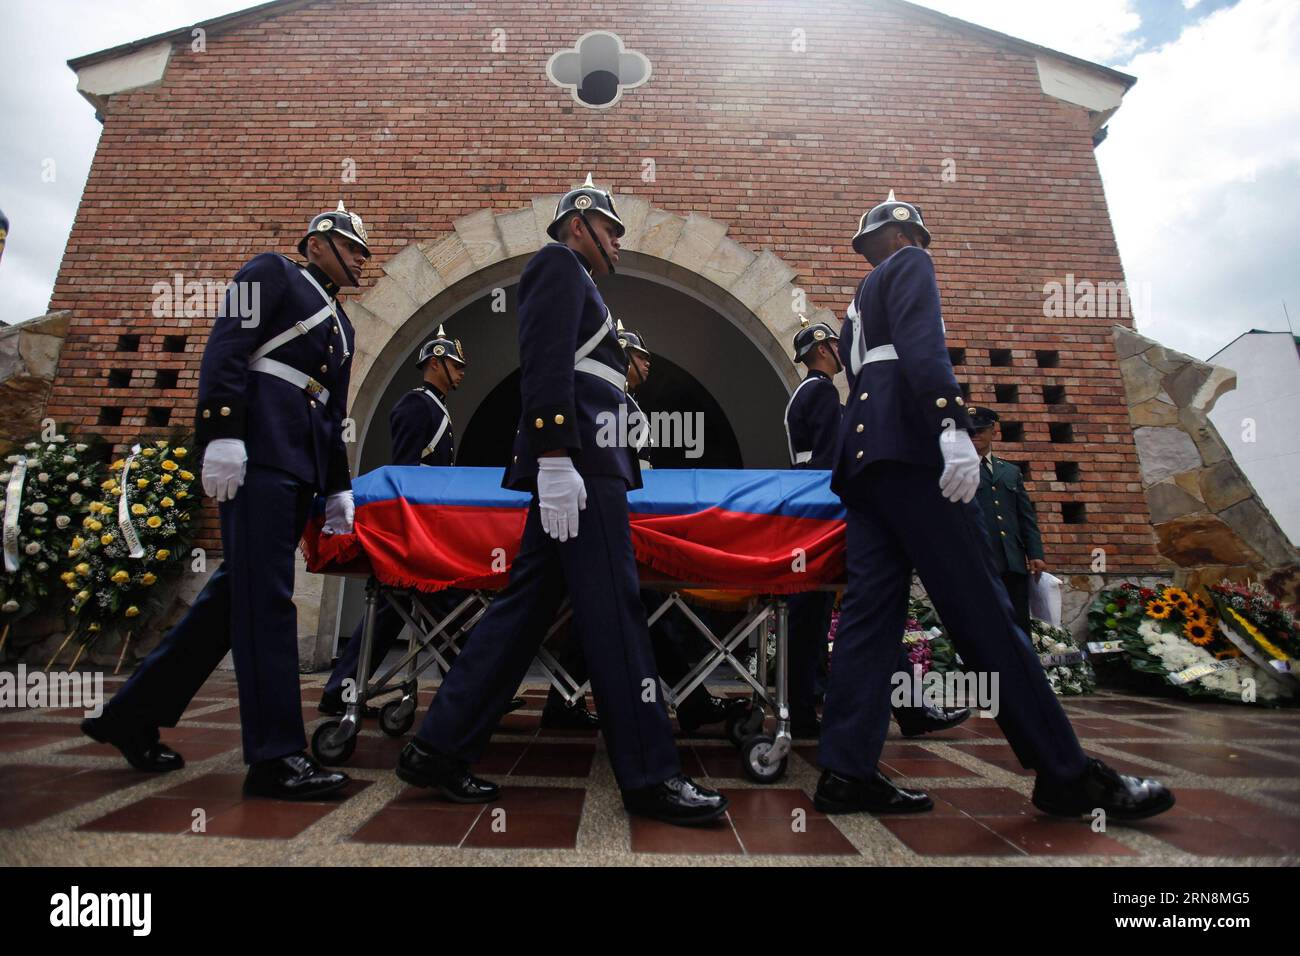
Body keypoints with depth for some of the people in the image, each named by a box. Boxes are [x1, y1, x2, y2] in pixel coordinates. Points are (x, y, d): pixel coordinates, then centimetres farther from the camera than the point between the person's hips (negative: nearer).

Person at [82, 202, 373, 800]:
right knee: (266, 598, -10)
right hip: (258, 454, -8)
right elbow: (226, 347, -8)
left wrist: (338, 490, 20)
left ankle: (133, 716, 22)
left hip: (298, 470, 9)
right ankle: (276, 757, -7)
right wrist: (222, 435, -20)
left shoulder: (340, 326, 27)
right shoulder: (270, 273, 6)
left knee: (235, 592, 9)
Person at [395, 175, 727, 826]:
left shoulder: (573, 282, 30)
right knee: (614, 613, -8)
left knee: (524, 608, 8)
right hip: (580, 463, -10)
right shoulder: (558, 262, 1)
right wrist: (555, 459, -24)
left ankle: (439, 748, 14)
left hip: (575, 464, 10)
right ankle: (651, 778, 0)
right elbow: (545, 362, -15)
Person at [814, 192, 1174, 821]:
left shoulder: (859, 305, 33)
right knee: (981, 608, -9)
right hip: (908, 448, -9)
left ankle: (847, 773, -1)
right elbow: (921, 344, -11)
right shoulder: (909, 266, 8)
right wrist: (951, 424, -24)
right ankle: (1067, 775, -2)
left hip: (862, 460, 9)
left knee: (871, 610, 1)